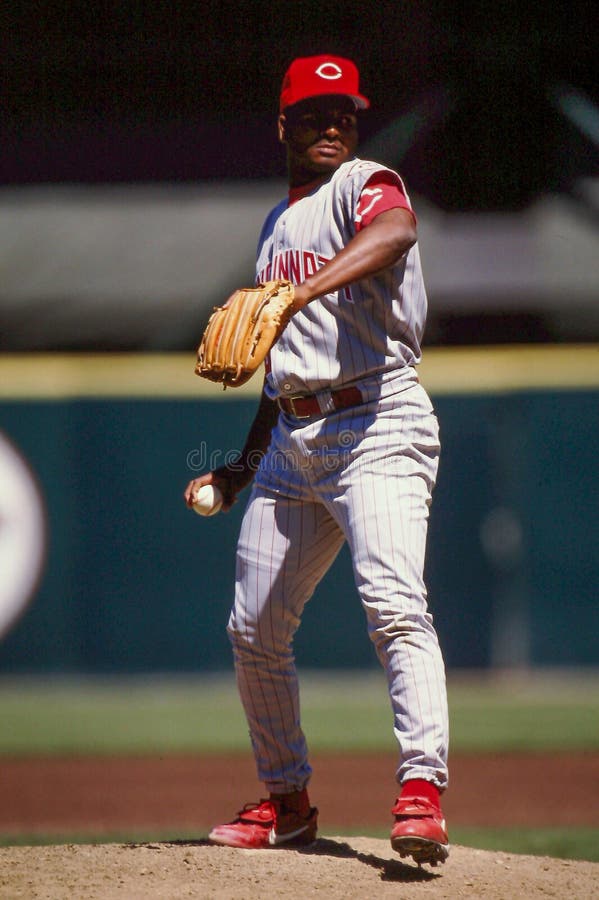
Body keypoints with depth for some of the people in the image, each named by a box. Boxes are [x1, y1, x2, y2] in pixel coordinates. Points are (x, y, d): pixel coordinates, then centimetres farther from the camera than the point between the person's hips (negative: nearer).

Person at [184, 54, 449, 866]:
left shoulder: (366, 187, -3)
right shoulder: (277, 227, 22)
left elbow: (395, 232, -30)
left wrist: (306, 289, -46)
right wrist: (243, 466, 26)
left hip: (376, 427, -8)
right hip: (293, 439, 8)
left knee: (394, 604, -25)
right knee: (254, 629, 9)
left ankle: (422, 791, -33)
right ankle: (286, 801, 23)